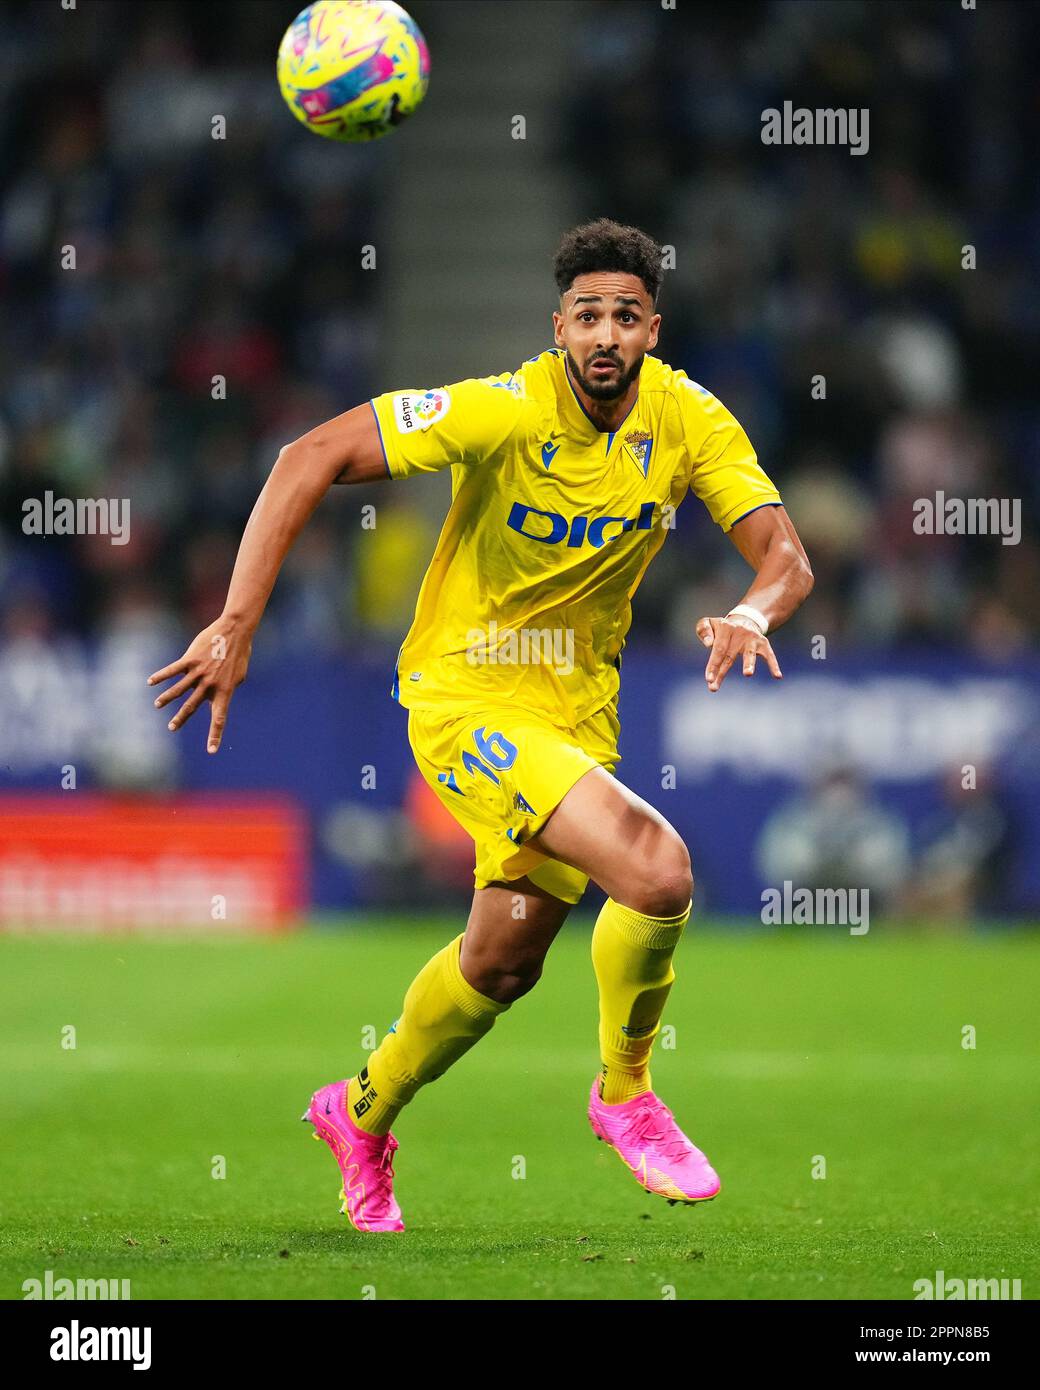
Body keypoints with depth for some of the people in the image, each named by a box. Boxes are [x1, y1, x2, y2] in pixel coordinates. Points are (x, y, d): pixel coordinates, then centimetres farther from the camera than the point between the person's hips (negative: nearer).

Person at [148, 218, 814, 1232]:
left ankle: (364, 1113, 42)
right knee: (657, 870, -24)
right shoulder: (505, 411, -22)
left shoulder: (689, 421, -8)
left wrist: (751, 614, -36)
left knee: (505, 959, 15)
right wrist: (236, 627, -28)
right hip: (465, 693, -6)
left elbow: (785, 556, -11)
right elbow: (311, 459, -23)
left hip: (576, 707, 6)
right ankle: (624, 1092, 1)